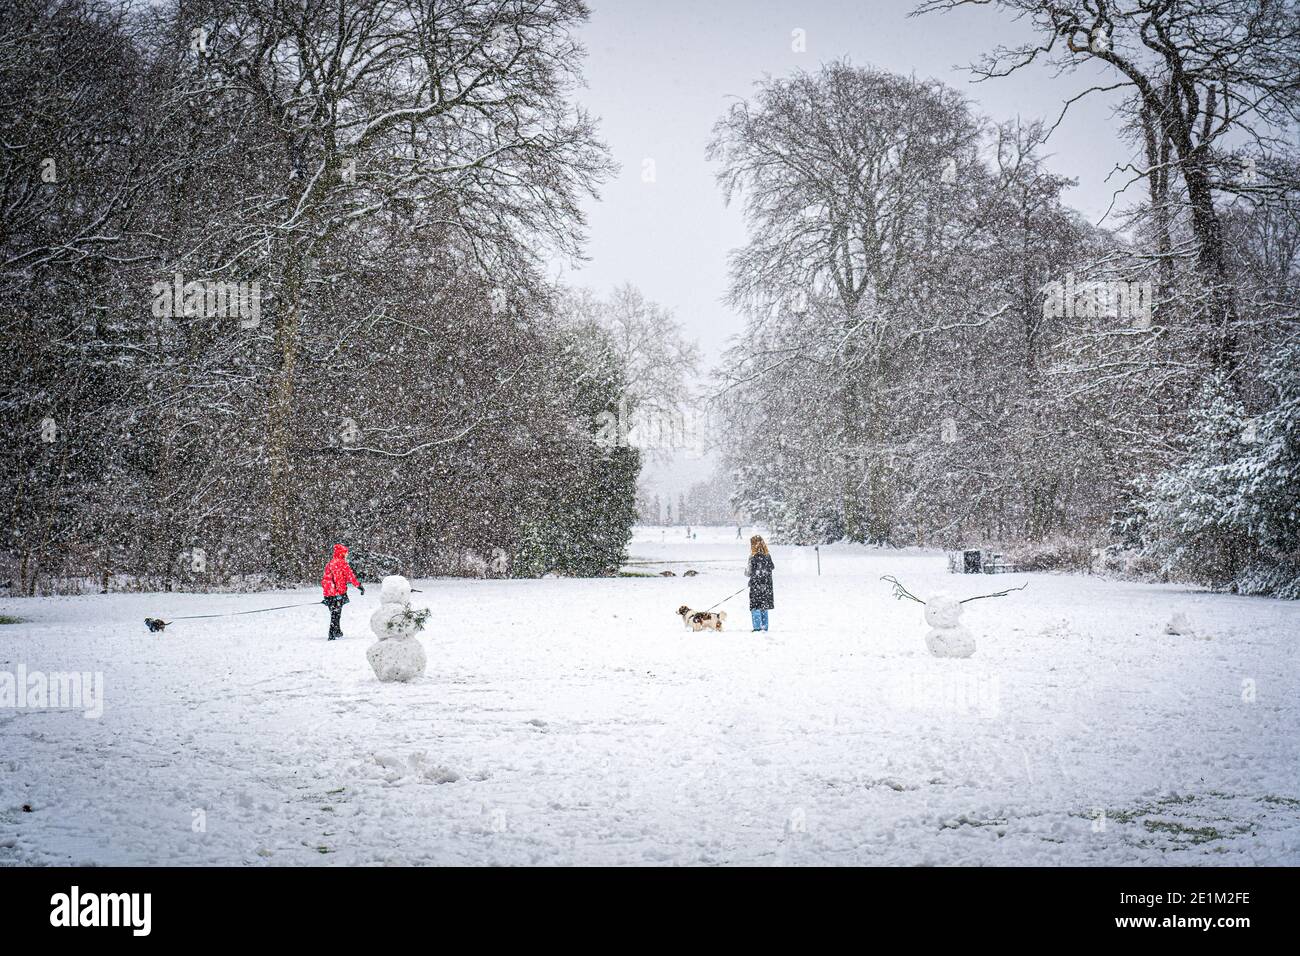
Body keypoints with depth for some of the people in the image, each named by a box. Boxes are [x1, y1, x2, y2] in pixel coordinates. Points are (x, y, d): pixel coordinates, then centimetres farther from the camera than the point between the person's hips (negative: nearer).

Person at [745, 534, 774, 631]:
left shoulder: (754, 557, -16)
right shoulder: (767, 555, 4)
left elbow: (750, 572, -14)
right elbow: (772, 567, 14)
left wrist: (746, 571, 6)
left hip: (756, 584, -7)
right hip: (766, 585, 7)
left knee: (755, 606, 0)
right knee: (764, 606, 14)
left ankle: (757, 627, -4)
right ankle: (764, 627, 17)